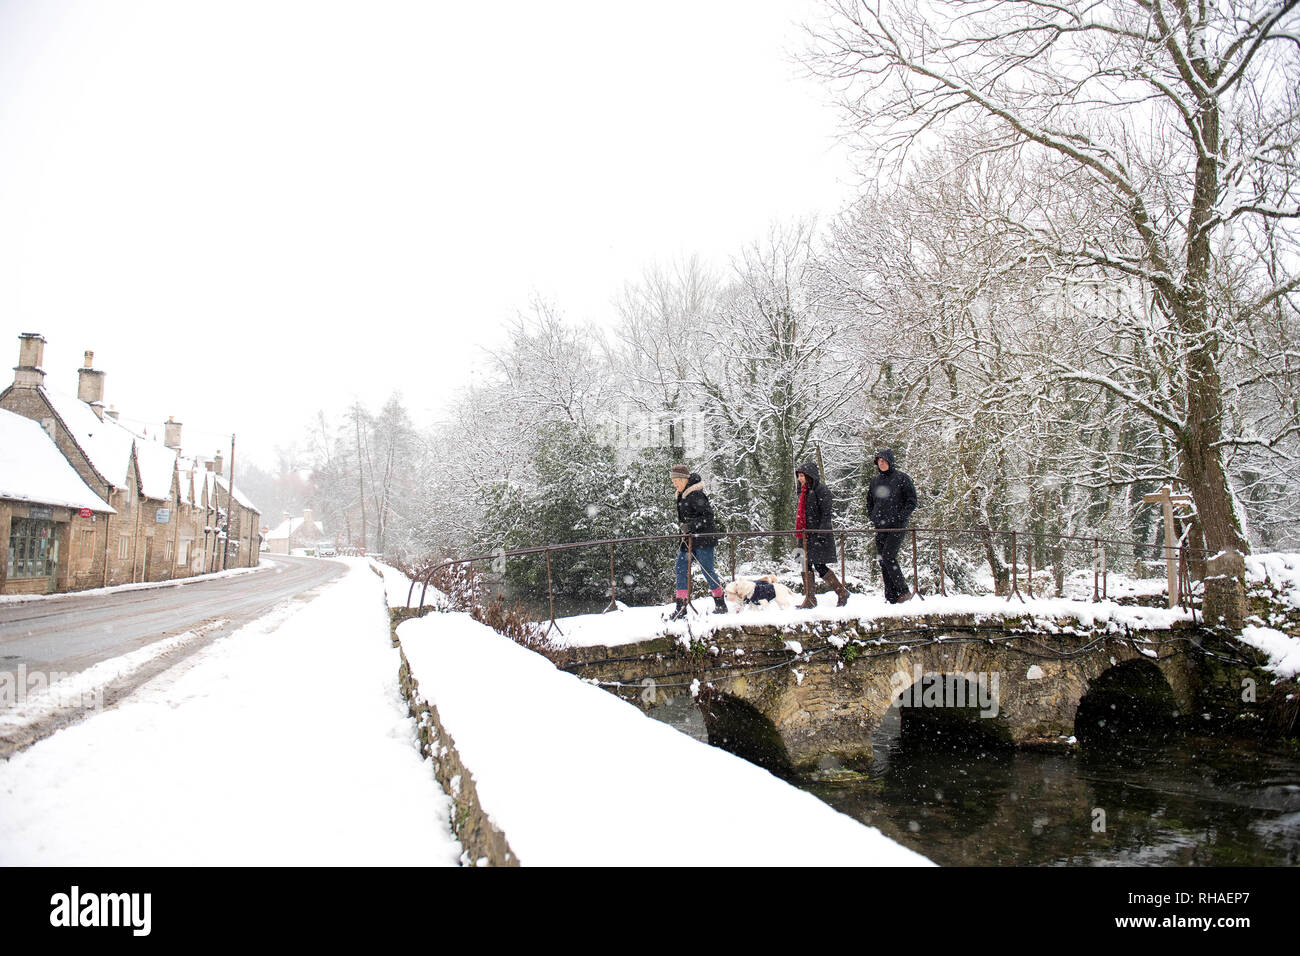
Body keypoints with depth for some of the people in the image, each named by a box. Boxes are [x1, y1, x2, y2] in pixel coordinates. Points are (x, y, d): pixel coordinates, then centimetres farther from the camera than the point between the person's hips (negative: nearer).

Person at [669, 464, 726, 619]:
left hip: (703, 538, -9)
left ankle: (720, 604, 10)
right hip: (689, 539, 9)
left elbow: (708, 516, -20)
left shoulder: (696, 495, -17)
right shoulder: (681, 495, 12)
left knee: (707, 570, -4)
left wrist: (691, 526, -24)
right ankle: (680, 607, 7)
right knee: (681, 568, 4)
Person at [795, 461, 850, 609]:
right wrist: (798, 532, 21)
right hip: (806, 535, 9)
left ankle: (842, 592, 8)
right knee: (806, 566, 4)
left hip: (819, 535, -8)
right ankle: (810, 599, 9)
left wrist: (822, 533, -20)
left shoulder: (821, 490, -10)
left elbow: (826, 513, -14)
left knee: (819, 566, -7)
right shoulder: (804, 491, 17)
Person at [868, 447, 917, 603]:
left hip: (897, 526, -6)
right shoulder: (875, 481, 15)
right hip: (880, 527, 6)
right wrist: (872, 517, 10)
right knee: (883, 561, 2)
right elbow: (870, 501, 27)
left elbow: (912, 501, -3)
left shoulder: (901, 478, -2)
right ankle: (891, 597, 7)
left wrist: (901, 517, -12)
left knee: (888, 557, -18)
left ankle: (904, 591, -8)